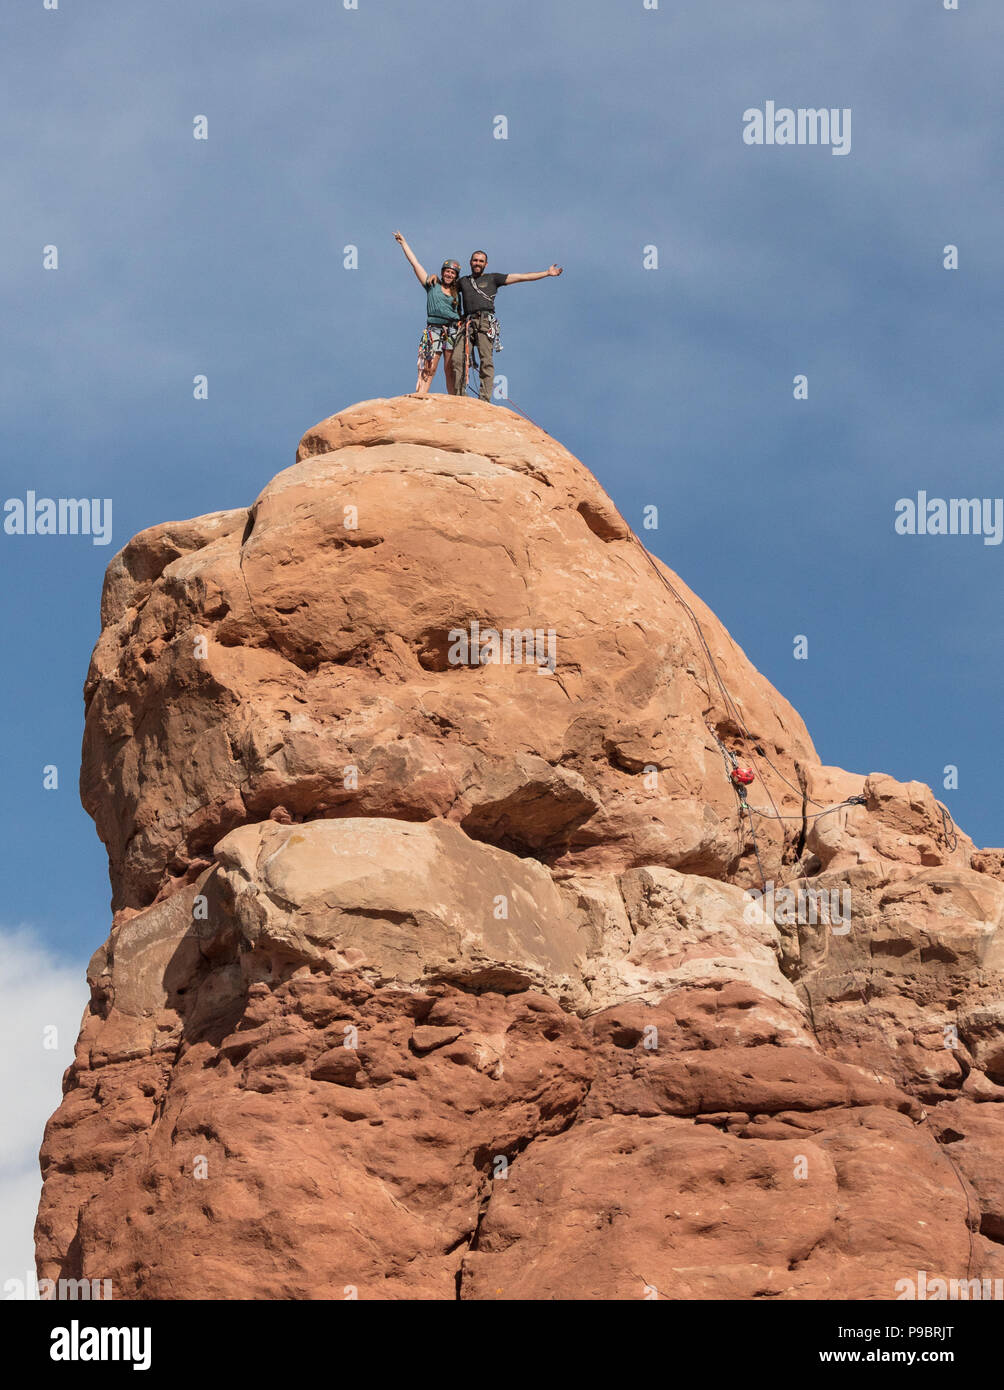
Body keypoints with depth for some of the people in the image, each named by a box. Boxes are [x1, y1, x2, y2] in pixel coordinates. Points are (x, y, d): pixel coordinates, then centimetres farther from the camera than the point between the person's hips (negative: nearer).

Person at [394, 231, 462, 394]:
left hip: (452, 330, 2)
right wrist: (403, 243, 14)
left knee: (450, 370, -1)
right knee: (429, 368, -11)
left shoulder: (456, 294, 18)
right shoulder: (432, 285, 12)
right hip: (434, 329, -2)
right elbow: (415, 263, 12)